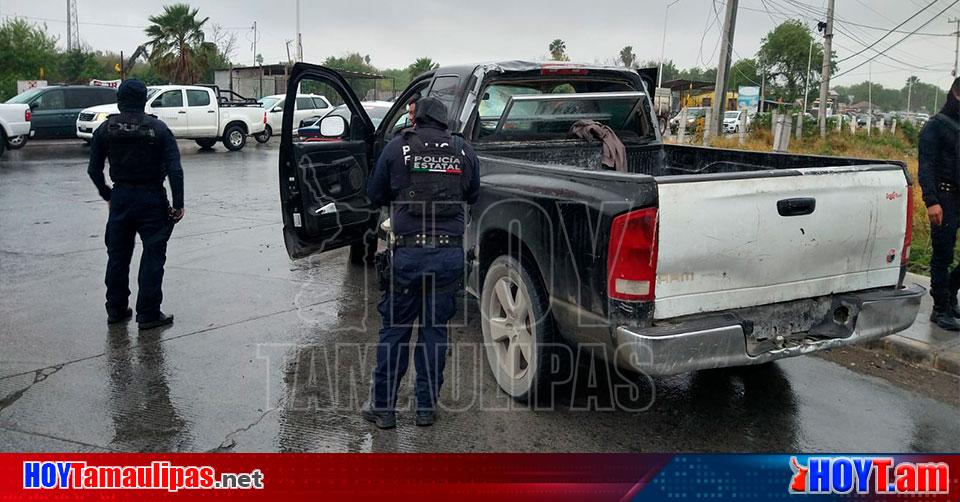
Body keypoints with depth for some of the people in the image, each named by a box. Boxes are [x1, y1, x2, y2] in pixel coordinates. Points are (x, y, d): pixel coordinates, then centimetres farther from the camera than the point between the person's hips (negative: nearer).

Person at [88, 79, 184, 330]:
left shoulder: (105, 129, 2)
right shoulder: (158, 129, -7)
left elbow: (94, 169, 4)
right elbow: (175, 170, -13)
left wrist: (107, 195, 17)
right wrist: (178, 204, -9)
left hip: (120, 197, 4)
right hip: (151, 197, -3)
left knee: (118, 255, 15)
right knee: (152, 257, 2)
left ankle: (116, 309, 25)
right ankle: (148, 314, 3)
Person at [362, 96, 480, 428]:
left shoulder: (397, 148, 0)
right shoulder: (464, 151, 7)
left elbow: (375, 196, 9)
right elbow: (472, 196, 19)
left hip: (409, 252, -2)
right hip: (450, 253, 2)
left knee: (395, 329, 10)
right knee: (435, 329, 12)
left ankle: (383, 407, 18)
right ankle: (427, 407, 20)